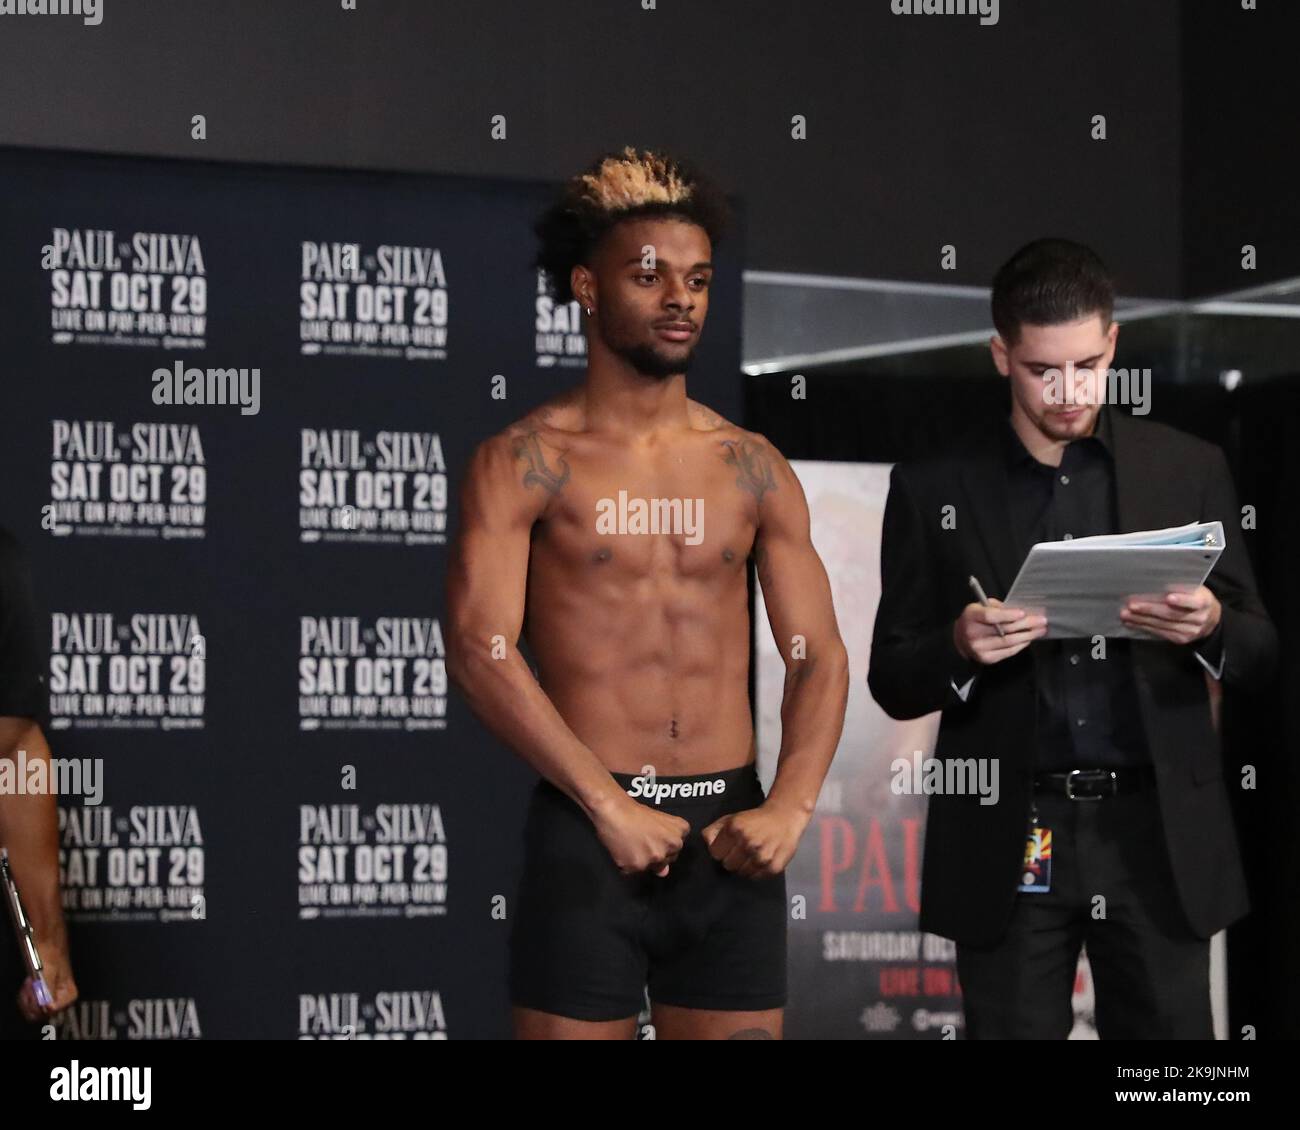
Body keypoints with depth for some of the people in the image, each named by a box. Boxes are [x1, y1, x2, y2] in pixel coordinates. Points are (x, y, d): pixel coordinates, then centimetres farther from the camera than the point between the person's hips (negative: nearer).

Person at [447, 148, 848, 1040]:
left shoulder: (754, 469, 11)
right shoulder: (525, 463, 0)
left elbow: (819, 656, 9)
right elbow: (479, 649, -11)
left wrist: (789, 807, -9)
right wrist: (611, 807, -16)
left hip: (730, 836, 4)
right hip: (588, 833, -3)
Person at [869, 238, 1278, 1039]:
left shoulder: (1190, 470, 6)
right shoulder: (935, 489, 4)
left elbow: (1259, 658, 8)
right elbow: (891, 680, 5)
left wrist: (1209, 628, -14)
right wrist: (960, 648, -17)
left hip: (1158, 833, 0)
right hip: (1008, 843, 0)